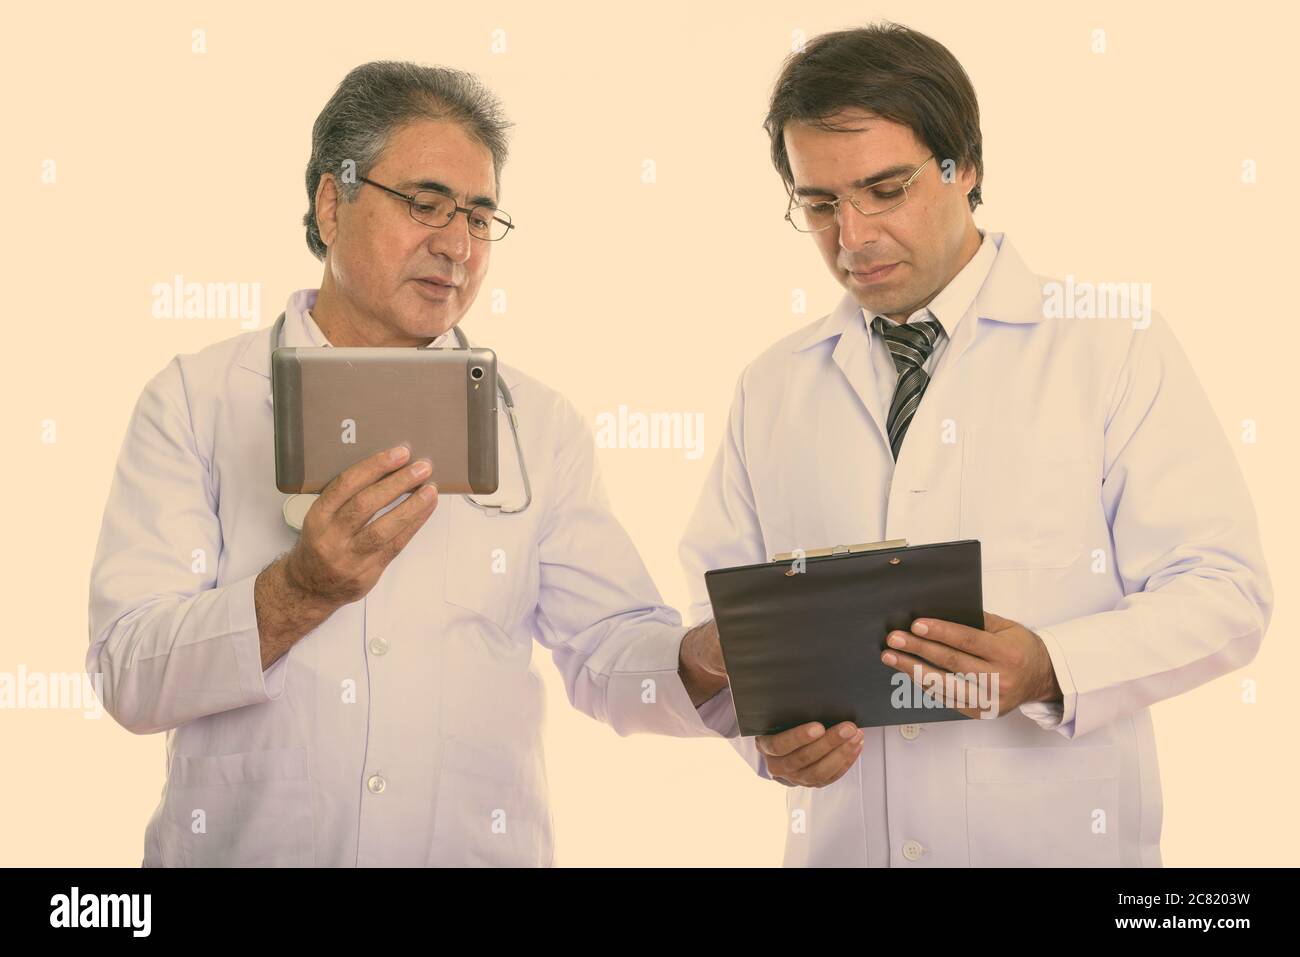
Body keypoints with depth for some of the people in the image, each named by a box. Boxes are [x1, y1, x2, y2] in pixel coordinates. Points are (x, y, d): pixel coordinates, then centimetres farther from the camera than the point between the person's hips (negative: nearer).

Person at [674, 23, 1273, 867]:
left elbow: (1224, 593, -9)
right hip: (841, 841, 3)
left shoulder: (1117, 347, -4)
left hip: (1062, 838, -2)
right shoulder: (771, 390, 6)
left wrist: (1050, 668, -25)